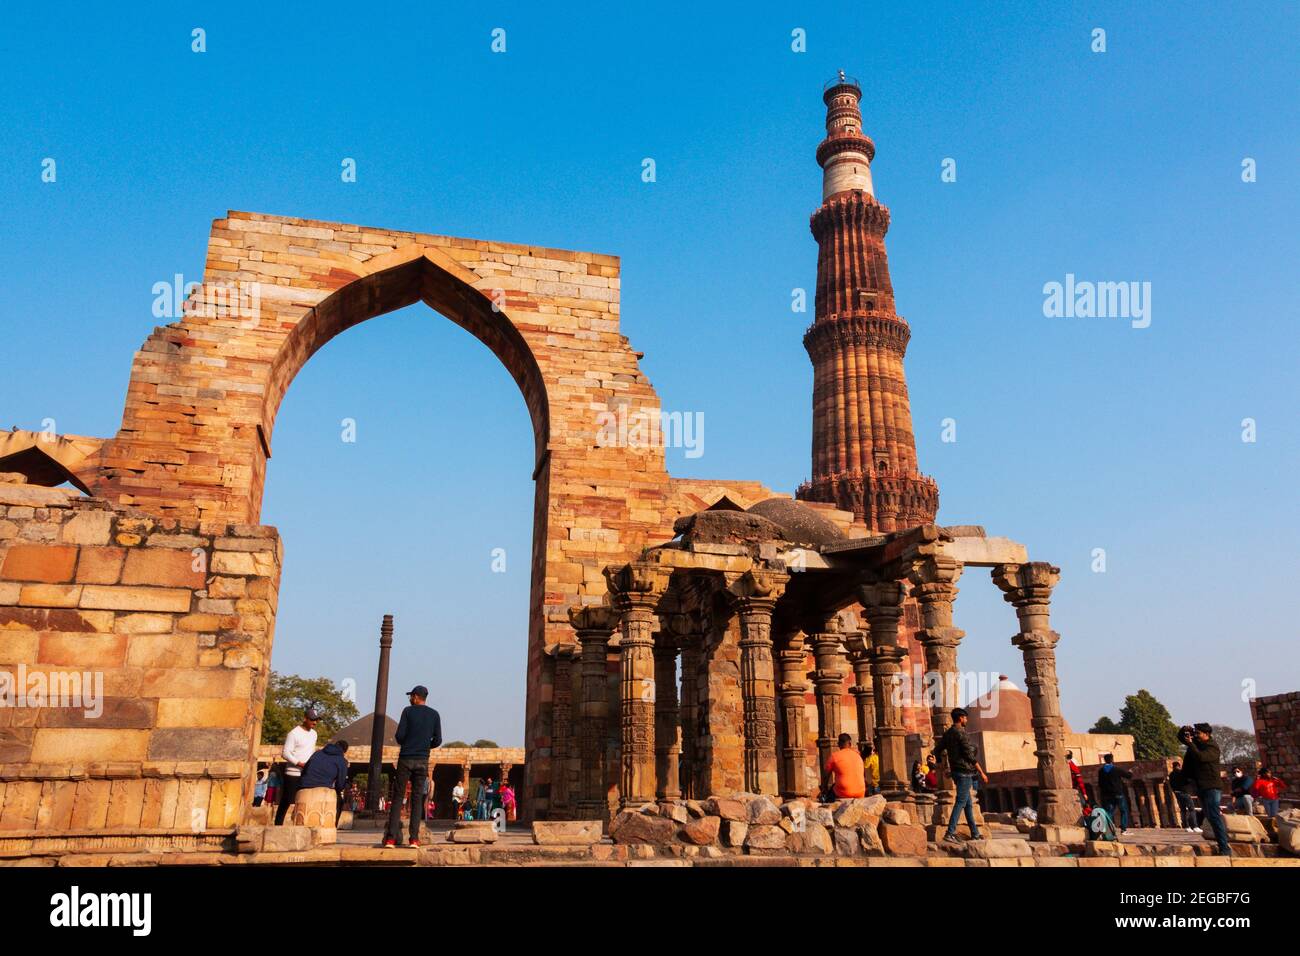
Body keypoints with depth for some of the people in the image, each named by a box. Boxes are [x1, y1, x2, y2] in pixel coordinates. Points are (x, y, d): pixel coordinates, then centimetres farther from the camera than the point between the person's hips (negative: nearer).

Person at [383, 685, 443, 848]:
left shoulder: (408, 711, -2)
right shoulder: (434, 715, 5)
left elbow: (399, 735, -7)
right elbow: (438, 740, 3)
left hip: (405, 758, -2)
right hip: (422, 761, 2)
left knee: (398, 797, 3)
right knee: (417, 799, 6)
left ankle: (391, 838, -3)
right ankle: (414, 838, 0)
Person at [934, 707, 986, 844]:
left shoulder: (947, 733, 12)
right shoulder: (961, 733, -14)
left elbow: (937, 752, 16)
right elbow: (970, 755, -16)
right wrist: (981, 772, -10)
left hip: (956, 771, 9)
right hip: (965, 771, -9)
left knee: (969, 803, 16)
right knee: (961, 802, -9)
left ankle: (975, 833, 22)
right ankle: (950, 833, -14)